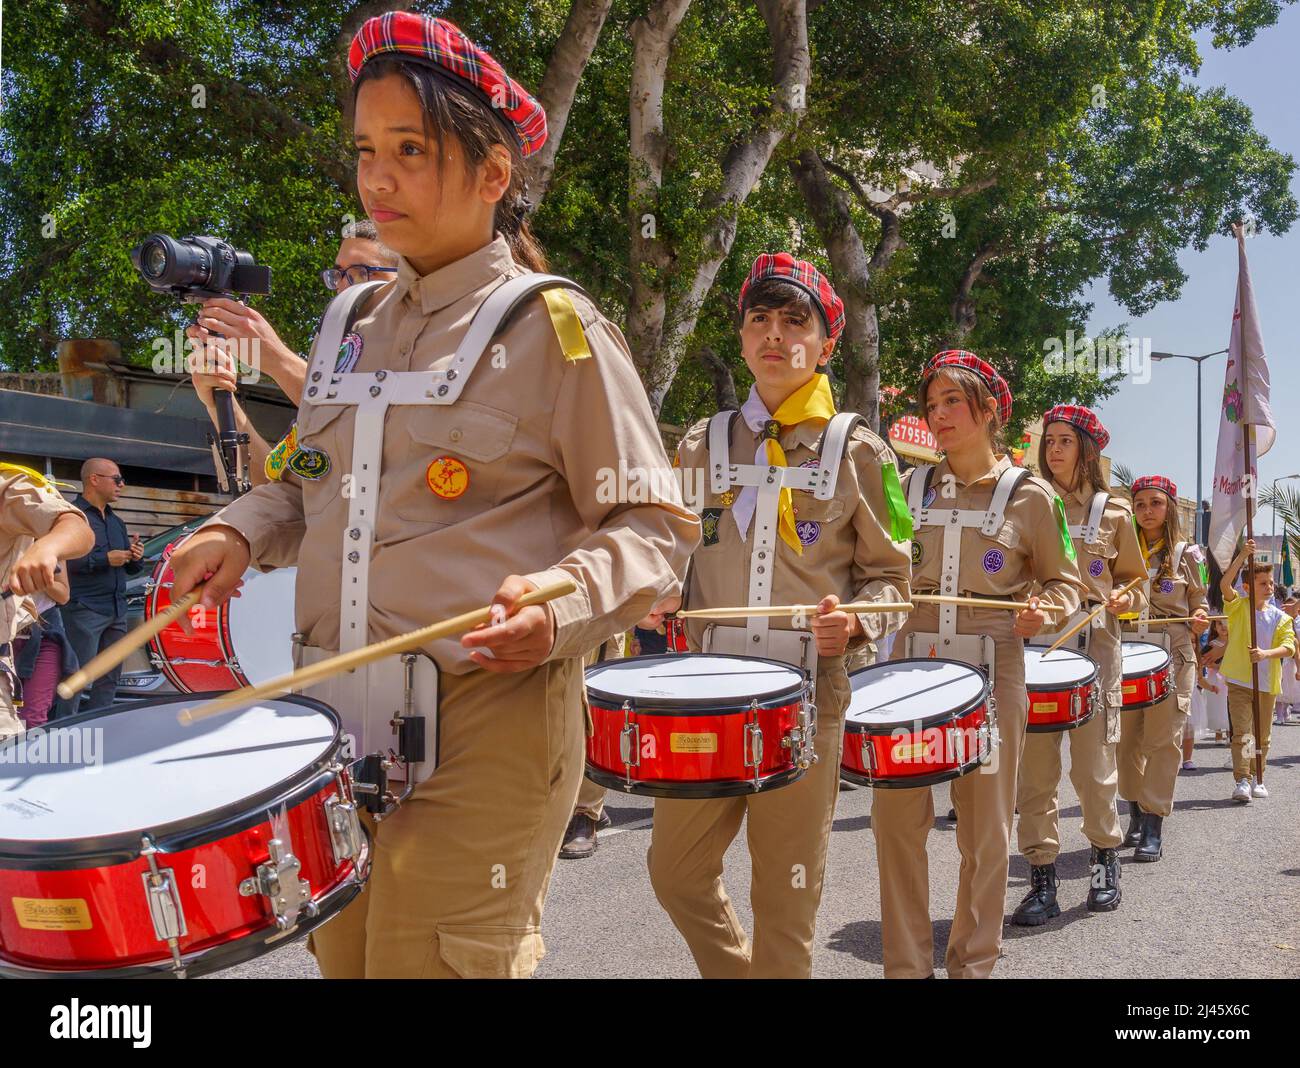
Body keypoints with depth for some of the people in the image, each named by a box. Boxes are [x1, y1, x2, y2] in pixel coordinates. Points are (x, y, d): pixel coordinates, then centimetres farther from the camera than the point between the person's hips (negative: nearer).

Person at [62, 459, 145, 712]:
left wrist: (135, 557, 2)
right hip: (84, 608, -8)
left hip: (117, 611, 8)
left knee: (108, 680, 10)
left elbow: (130, 568, 25)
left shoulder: (116, 522, 20)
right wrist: (105, 559, -17)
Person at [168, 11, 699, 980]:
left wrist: (564, 600, -25)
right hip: (339, 718, 6)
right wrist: (242, 532, 3)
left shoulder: (554, 328, -7)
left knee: (426, 958, 2)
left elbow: (654, 526, -7)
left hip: (489, 726, -6)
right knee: (343, 956, 17)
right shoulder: (354, 324, 11)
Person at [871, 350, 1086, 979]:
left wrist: (1044, 610, -12)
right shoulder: (910, 488, 9)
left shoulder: (1029, 496, 2)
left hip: (993, 670, -2)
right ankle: (907, 965, 16)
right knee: (896, 818, 0)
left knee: (985, 826, 5)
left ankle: (973, 962, 24)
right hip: (911, 663, 2)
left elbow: (1066, 580, 9)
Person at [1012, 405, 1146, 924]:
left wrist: (1127, 599, -4)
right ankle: (1042, 879, 8)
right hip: (1034, 642, 1)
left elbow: (1132, 578, 16)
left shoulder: (1113, 511, 9)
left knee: (1093, 762, 1)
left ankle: (1105, 865, 25)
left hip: (1094, 643, -1)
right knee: (1034, 765, -2)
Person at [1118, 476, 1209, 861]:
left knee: (1163, 739, -6)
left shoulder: (1186, 554, 4)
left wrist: (1200, 621, -13)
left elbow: (1199, 604, 8)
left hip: (1173, 657, -2)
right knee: (1127, 738, 6)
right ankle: (1137, 814, 22)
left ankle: (1154, 826, -1)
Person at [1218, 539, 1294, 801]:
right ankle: (1242, 780, -10)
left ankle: (1257, 779, 25)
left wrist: (1266, 653, -25)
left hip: (1267, 684, 3)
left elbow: (1289, 647, -6)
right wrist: (1243, 555, -25)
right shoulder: (1238, 607, -1)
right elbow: (1224, 584, -19)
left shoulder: (1280, 617, 6)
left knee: (1262, 736, 11)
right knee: (1241, 733, -10)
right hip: (1239, 681, -3)